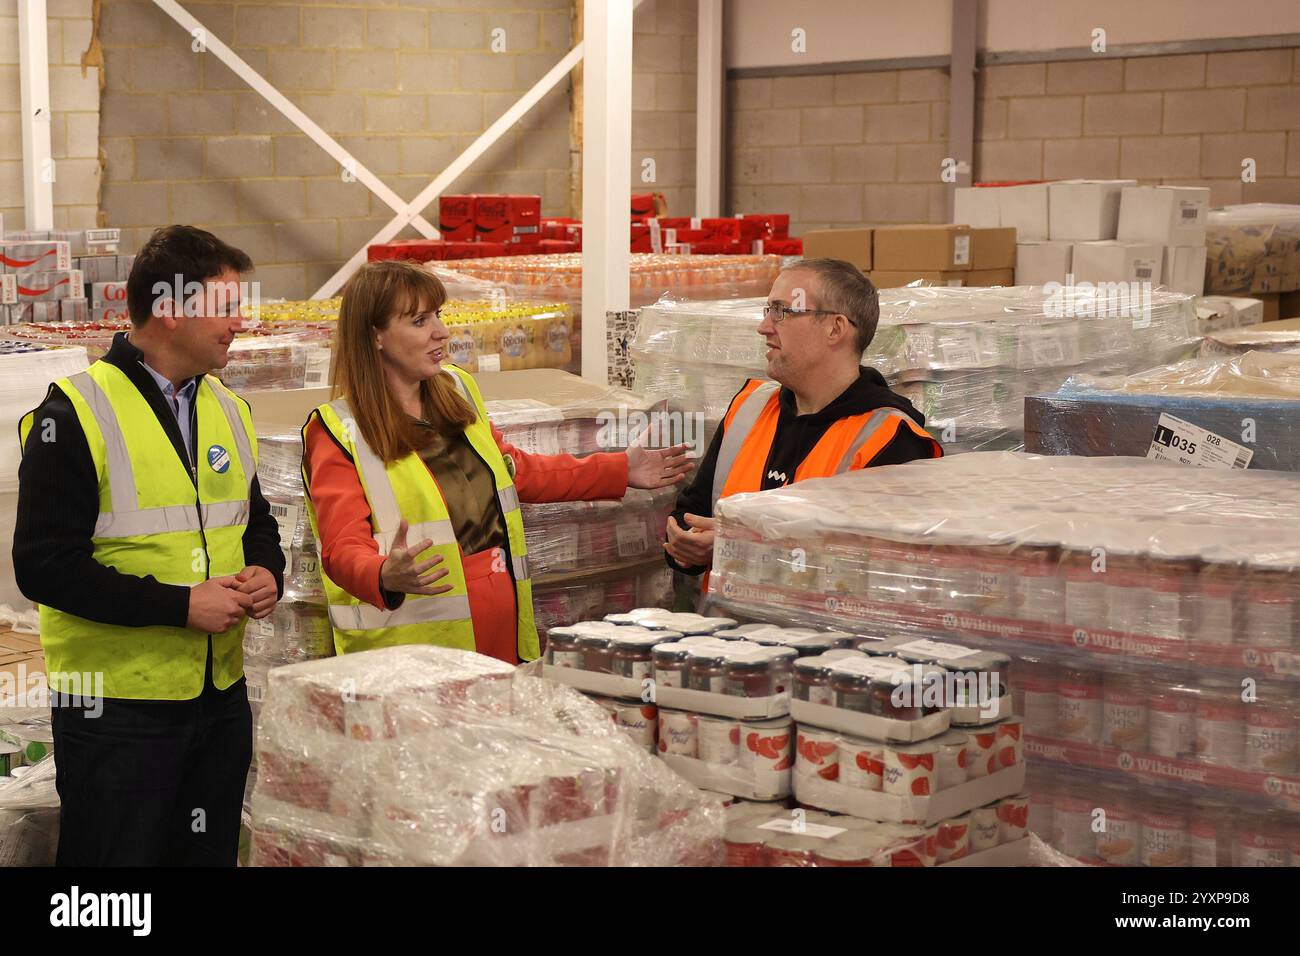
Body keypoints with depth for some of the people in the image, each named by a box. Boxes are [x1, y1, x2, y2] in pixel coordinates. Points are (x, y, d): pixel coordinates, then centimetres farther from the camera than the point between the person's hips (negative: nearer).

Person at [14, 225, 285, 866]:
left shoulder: (228, 409, 10)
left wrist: (265, 573, -1)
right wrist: (180, 604, -20)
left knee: (211, 854, 16)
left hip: (220, 695, 7)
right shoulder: (75, 415, -12)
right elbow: (44, 566, -16)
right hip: (116, 709, -7)